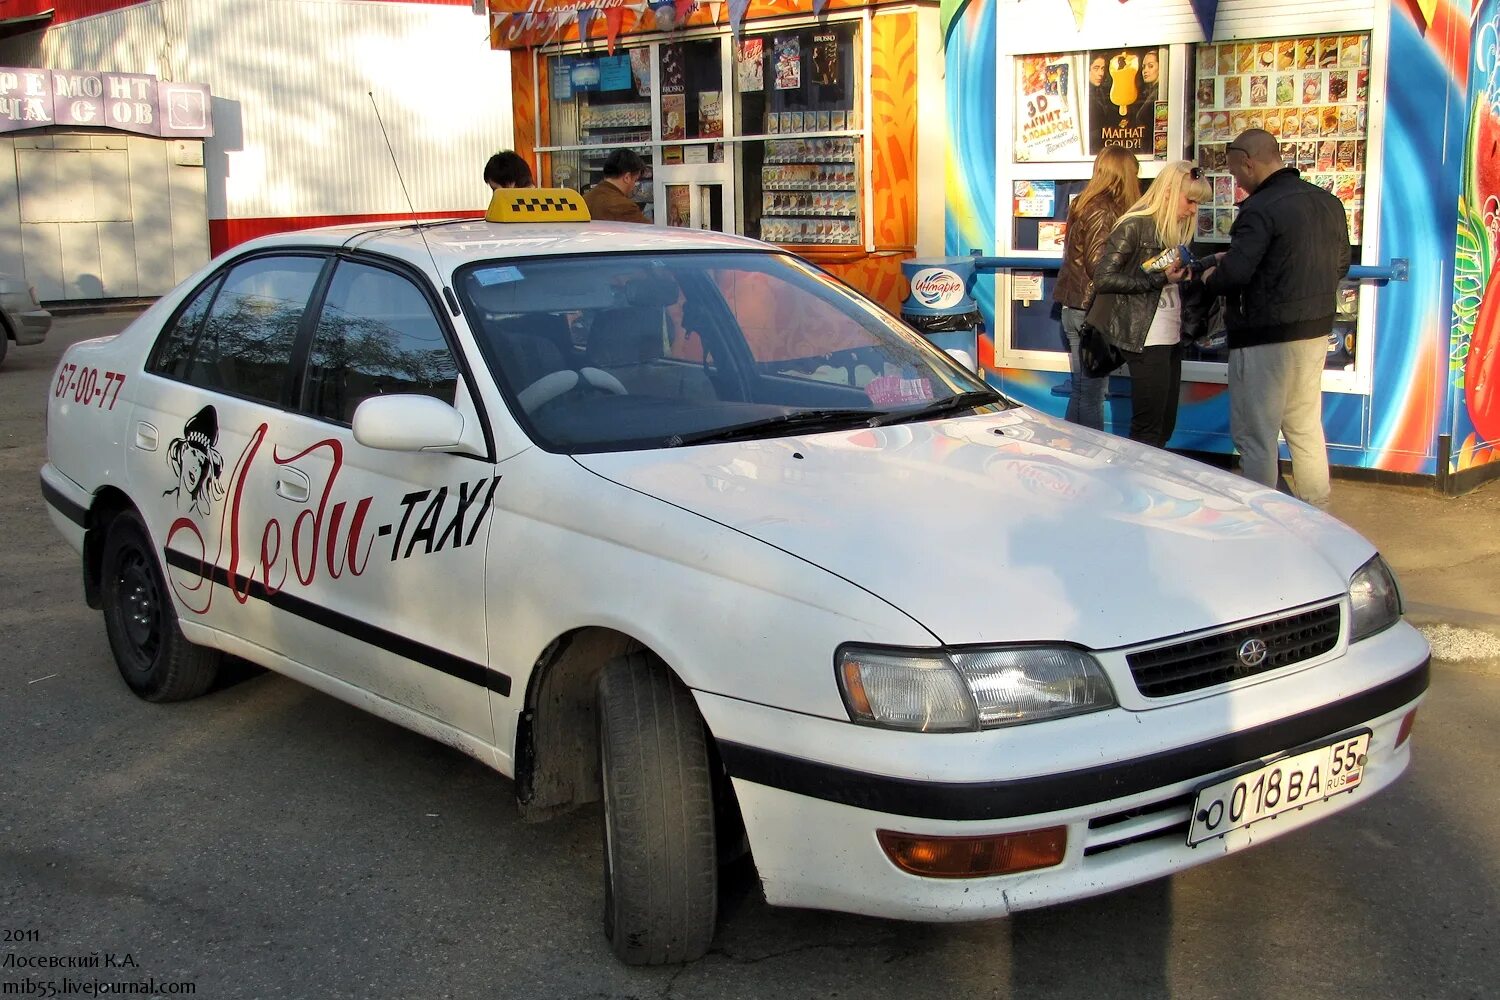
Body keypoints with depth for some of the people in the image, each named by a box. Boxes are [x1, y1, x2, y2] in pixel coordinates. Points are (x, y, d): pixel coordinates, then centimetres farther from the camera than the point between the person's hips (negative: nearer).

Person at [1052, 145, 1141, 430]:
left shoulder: (1082, 204, 13)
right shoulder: (1104, 211, -15)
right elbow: (1099, 265, -20)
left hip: (1072, 307, 9)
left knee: (1082, 390, 14)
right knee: (1092, 394, -4)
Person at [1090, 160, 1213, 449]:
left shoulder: (1174, 230, 16)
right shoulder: (1134, 226, -10)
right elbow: (1103, 279, -16)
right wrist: (1159, 278, -18)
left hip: (1171, 338, 9)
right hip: (1146, 339, -9)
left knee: (1165, 428, 10)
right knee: (1148, 430, -7)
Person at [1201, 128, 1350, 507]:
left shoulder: (1260, 209, -19)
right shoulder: (1329, 203, 7)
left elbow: (1233, 275, -26)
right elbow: (1341, 265, 15)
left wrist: (1210, 277, -5)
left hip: (1265, 337, -8)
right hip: (1316, 331, 8)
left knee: (1255, 436, 1)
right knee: (1306, 426, 18)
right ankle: (1316, 513, 26)